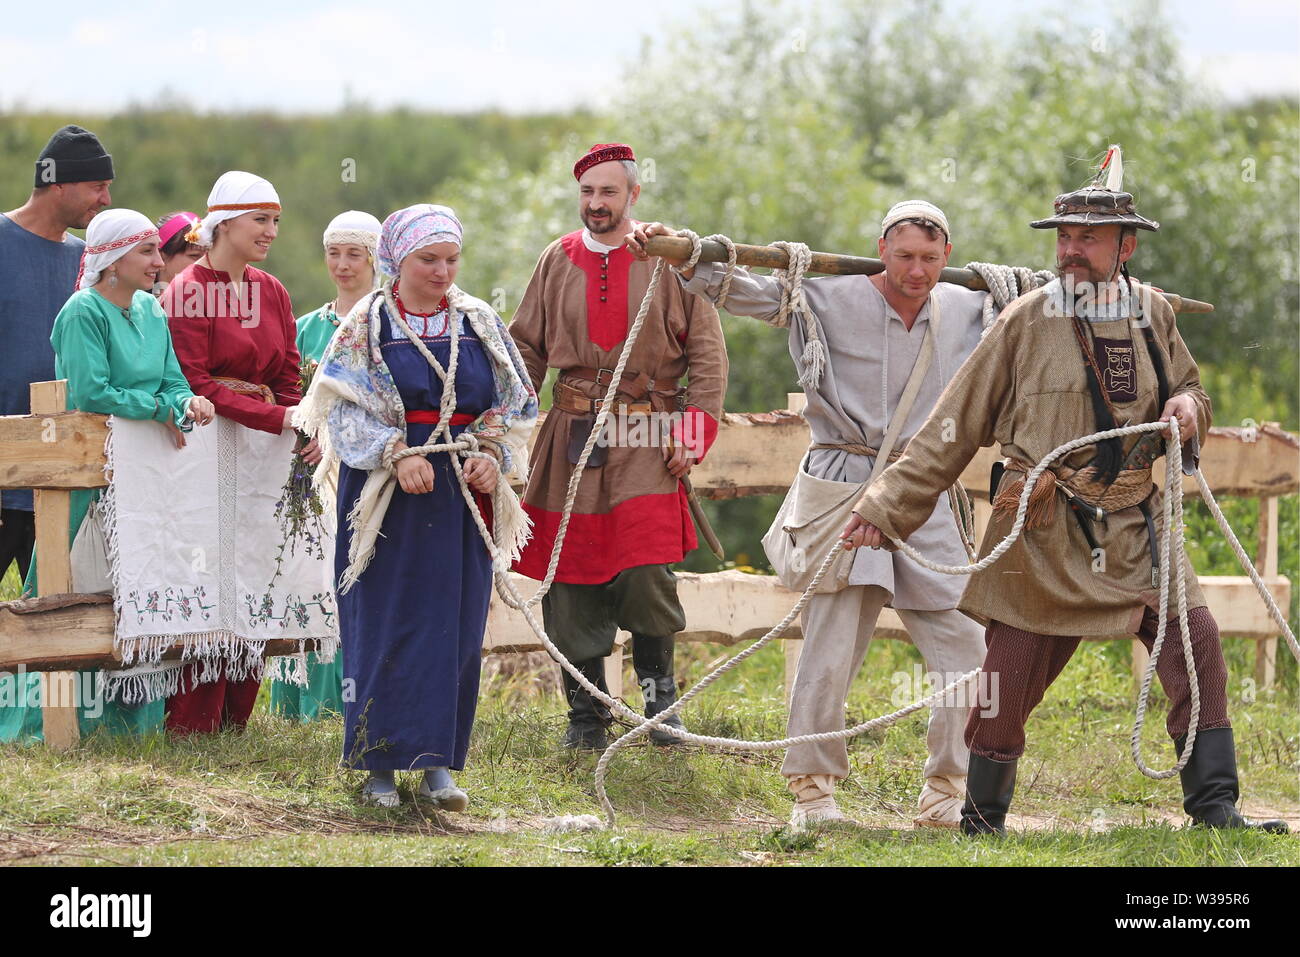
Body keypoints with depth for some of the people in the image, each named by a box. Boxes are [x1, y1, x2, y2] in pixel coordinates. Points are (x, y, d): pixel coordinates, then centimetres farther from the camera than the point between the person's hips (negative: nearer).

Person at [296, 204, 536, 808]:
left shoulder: (480, 325, 9)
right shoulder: (367, 326, -1)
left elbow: (512, 403, 10)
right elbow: (347, 408, -7)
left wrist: (492, 455, -8)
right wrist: (397, 456, -21)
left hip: (463, 492, 3)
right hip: (387, 496, -3)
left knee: (455, 627, 1)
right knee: (386, 624, -2)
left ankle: (438, 763, 5)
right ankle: (380, 764, 4)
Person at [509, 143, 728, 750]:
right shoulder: (557, 263, 11)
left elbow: (707, 354, 3)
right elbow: (526, 350, 17)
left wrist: (695, 431, -6)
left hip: (646, 441, -3)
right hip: (571, 440, 3)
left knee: (645, 574, -16)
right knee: (571, 576, 1)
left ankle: (658, 686, 8)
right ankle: (585, 716, 12)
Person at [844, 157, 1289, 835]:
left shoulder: (1151, 314, 7)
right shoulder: (1026, 321, -4)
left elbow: (1190, 392, 25)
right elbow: (954, 428, 0)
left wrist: (1187, 409, -1)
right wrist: (887, 506, -2)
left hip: (1134, 525, 3)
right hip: (1043, 532, -3)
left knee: (1196, 641, -11)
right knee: (1009, 682, -1)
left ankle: (1214, 810, -6)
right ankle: (981, 823, 19)